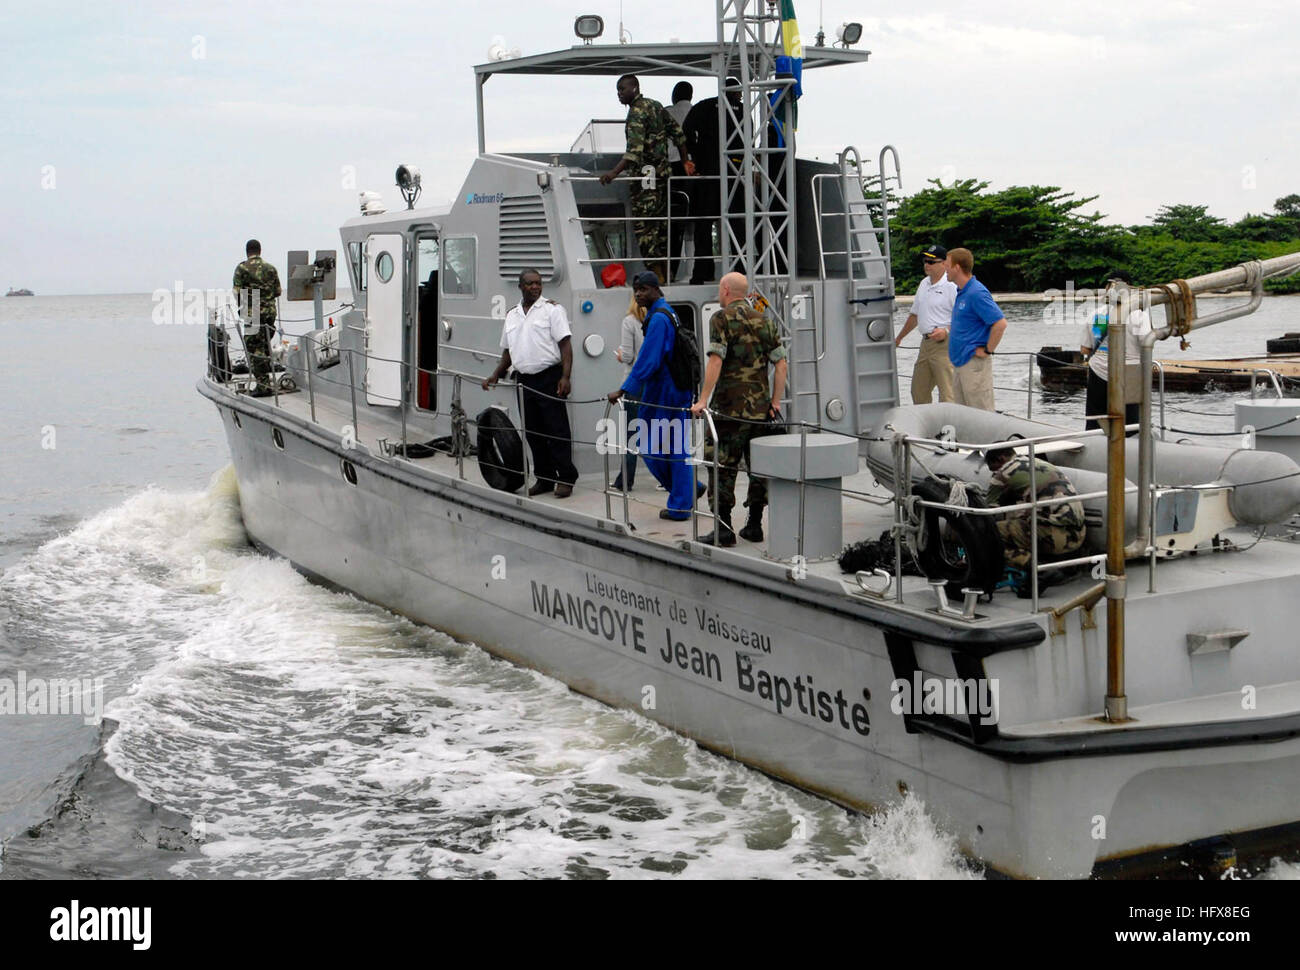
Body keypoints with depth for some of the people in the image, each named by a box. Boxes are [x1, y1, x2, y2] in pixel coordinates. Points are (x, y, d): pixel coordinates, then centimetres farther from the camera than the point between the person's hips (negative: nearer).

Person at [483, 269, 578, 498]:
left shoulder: (552, 309, -3)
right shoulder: (512, 315, 15)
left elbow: (565, 344, -9)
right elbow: (508, 350, 24)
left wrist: (565, 377, -19)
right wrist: (495, 375, 13)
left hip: (549, 378, -6)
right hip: (525, 381, 6)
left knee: (557, 430, -5)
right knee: (533, 433, 8)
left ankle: (566, 479, -1)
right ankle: (544, 479, 16)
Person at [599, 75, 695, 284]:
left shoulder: (636, 112, -13)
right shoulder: (655, 105, 15)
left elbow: (635, 150, -25)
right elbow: (678, 132, 19)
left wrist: (615, 172, -33)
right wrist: (686, 161, 26)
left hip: (646, 175, -10)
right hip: (663, 173, 10)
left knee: (643, 224, -8)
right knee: (661, 223, 12)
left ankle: (656, 275, -13)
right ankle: (666, 277, 16)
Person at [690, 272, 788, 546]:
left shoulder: (722, 318, -5)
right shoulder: (764, 320, 12)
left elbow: (716, 361, -15)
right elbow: (780, 363, 8)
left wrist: (703, 400, -17)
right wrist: (776, 400, 11)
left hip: (730, 407, -6)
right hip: (761, 407, 6)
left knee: (722, 467, -2)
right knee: (758, 466, 12)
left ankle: (723, 529, -5)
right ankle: (754, 526, 16)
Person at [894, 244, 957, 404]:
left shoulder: (952, 286, -11)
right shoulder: (924, 284, 16)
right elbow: (915, 314, 28)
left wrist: (946, 331, -27)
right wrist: (899, 338, 33)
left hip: (944, 345, -9)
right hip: (926, 343, 9)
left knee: (947, 392, -11)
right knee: (918, 391, 13)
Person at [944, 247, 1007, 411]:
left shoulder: (977, 293, -18)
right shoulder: (961, 292, 13)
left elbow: (1000, 323, -24)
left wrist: (988, 350, -17)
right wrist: (946, 332, 15)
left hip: (974, 364, -10)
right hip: (959, 362, 10)